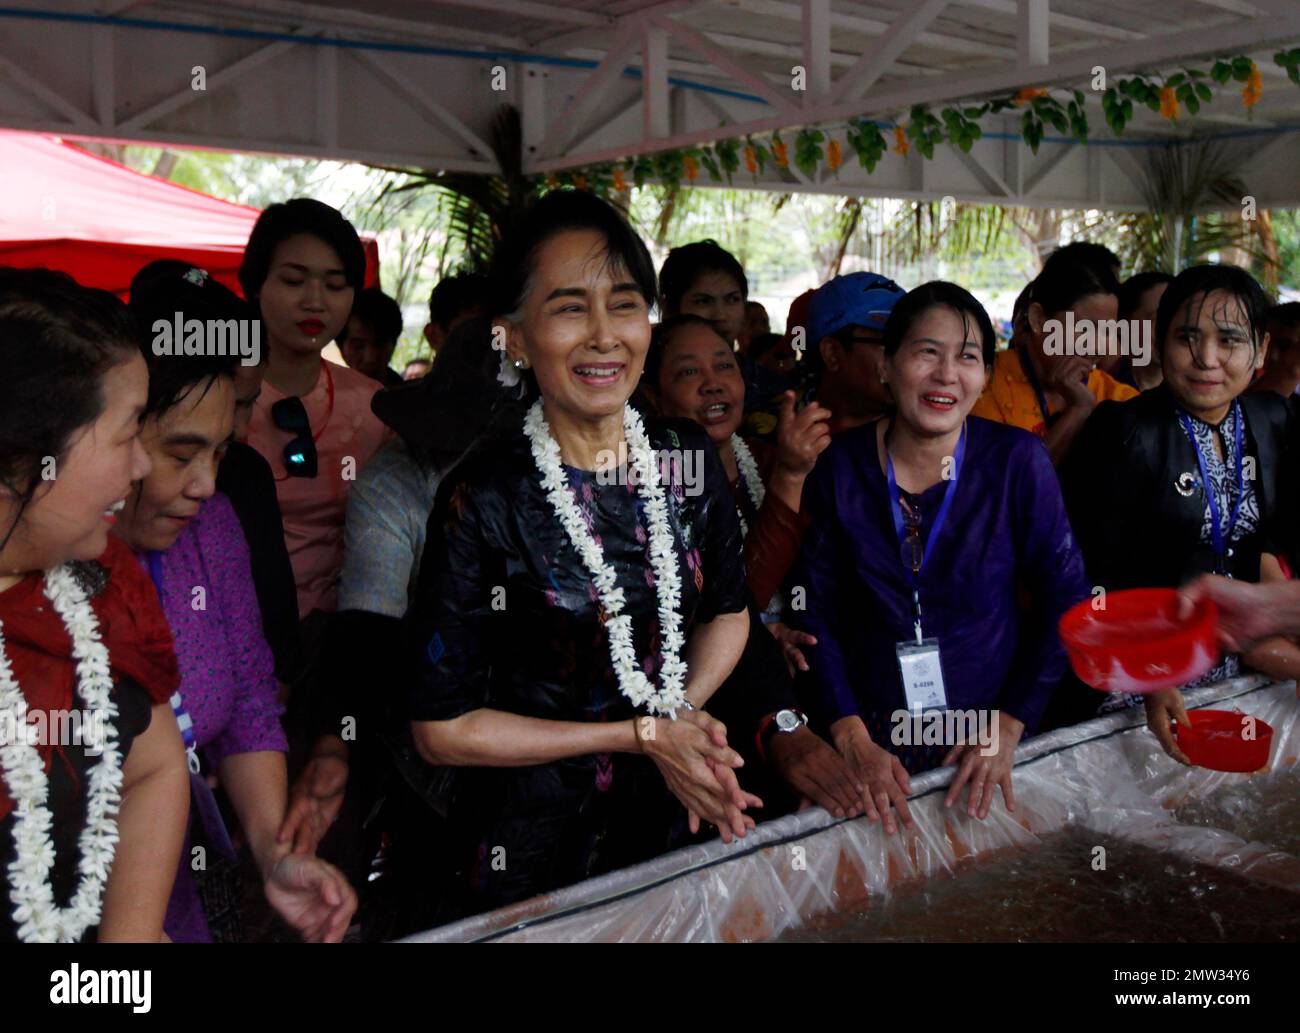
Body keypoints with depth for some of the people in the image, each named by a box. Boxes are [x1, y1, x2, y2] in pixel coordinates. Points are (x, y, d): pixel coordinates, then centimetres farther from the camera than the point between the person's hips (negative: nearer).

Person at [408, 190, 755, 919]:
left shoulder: (689, 457, -6)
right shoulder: (484, 498, -21)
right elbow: (443, 728, -16)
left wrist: (685, 711, -12)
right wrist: (640, 734, -18)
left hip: (676, 813, 5)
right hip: (536, 844, -4)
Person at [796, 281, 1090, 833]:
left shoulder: (1017, 461, -10)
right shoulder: (840, 467, -8)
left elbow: (1066, 600, -6)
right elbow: (817, 614, -6)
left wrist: (1008, 728, -10)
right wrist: (854, 742, -14)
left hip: (991, 736, 0)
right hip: (876, 739, 0)